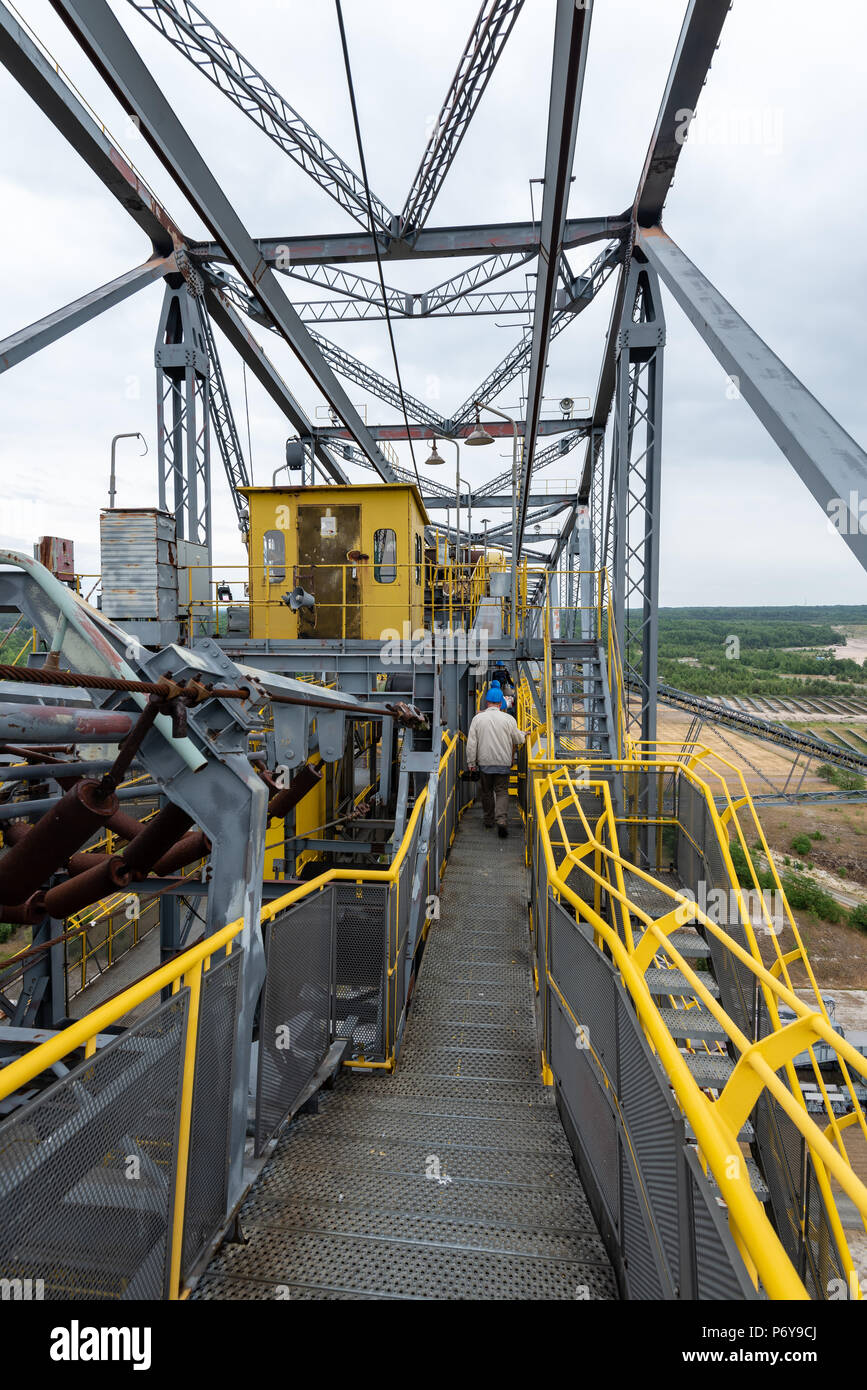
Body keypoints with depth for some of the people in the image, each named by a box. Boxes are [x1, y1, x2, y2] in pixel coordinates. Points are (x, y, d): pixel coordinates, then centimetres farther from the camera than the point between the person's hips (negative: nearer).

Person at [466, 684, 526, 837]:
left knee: (487, 791, 15)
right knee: (502, 791, 4)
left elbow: (471, 743, -3)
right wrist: (523, 735, 28)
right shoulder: (508, 719, -5)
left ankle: (488, 819, 26)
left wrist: (471, 762, 4)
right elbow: (518, 740, 6)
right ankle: (501, 819, -13)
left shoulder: (478, 718, -3)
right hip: (503, 762, -1)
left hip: (485, 762, 1)